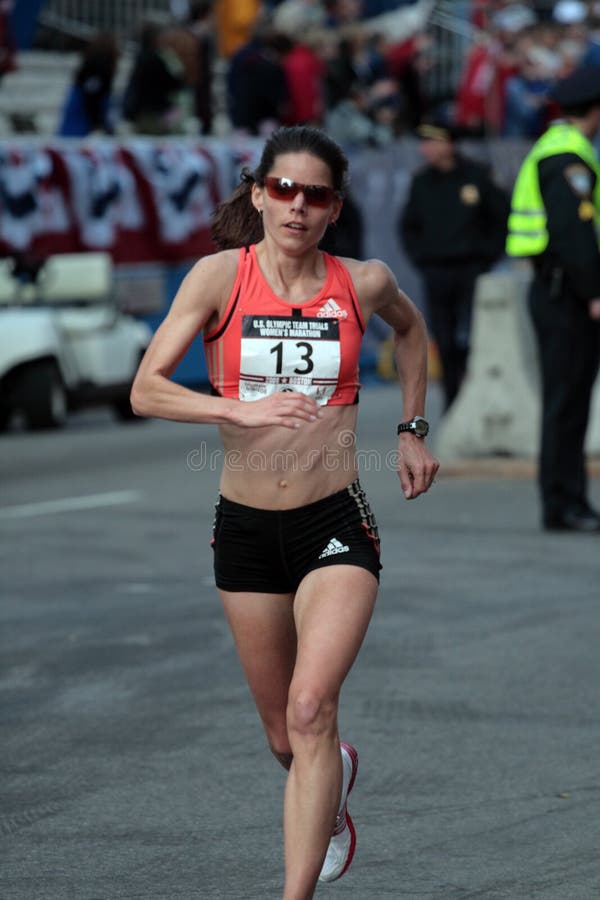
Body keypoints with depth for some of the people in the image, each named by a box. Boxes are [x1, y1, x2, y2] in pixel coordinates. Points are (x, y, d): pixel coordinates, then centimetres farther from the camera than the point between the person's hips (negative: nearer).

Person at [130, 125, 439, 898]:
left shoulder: (362, 283, -2)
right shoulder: (221, 277, -7)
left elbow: (411, 329, 23)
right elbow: (146, 390, -13)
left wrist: (412, 430, 18)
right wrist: (244, 410, -27)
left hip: (336, 524, -1)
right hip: (245, 527, 1)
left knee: (310, 711, -20)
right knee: (285, 738, 14)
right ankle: (336, 777, 50)